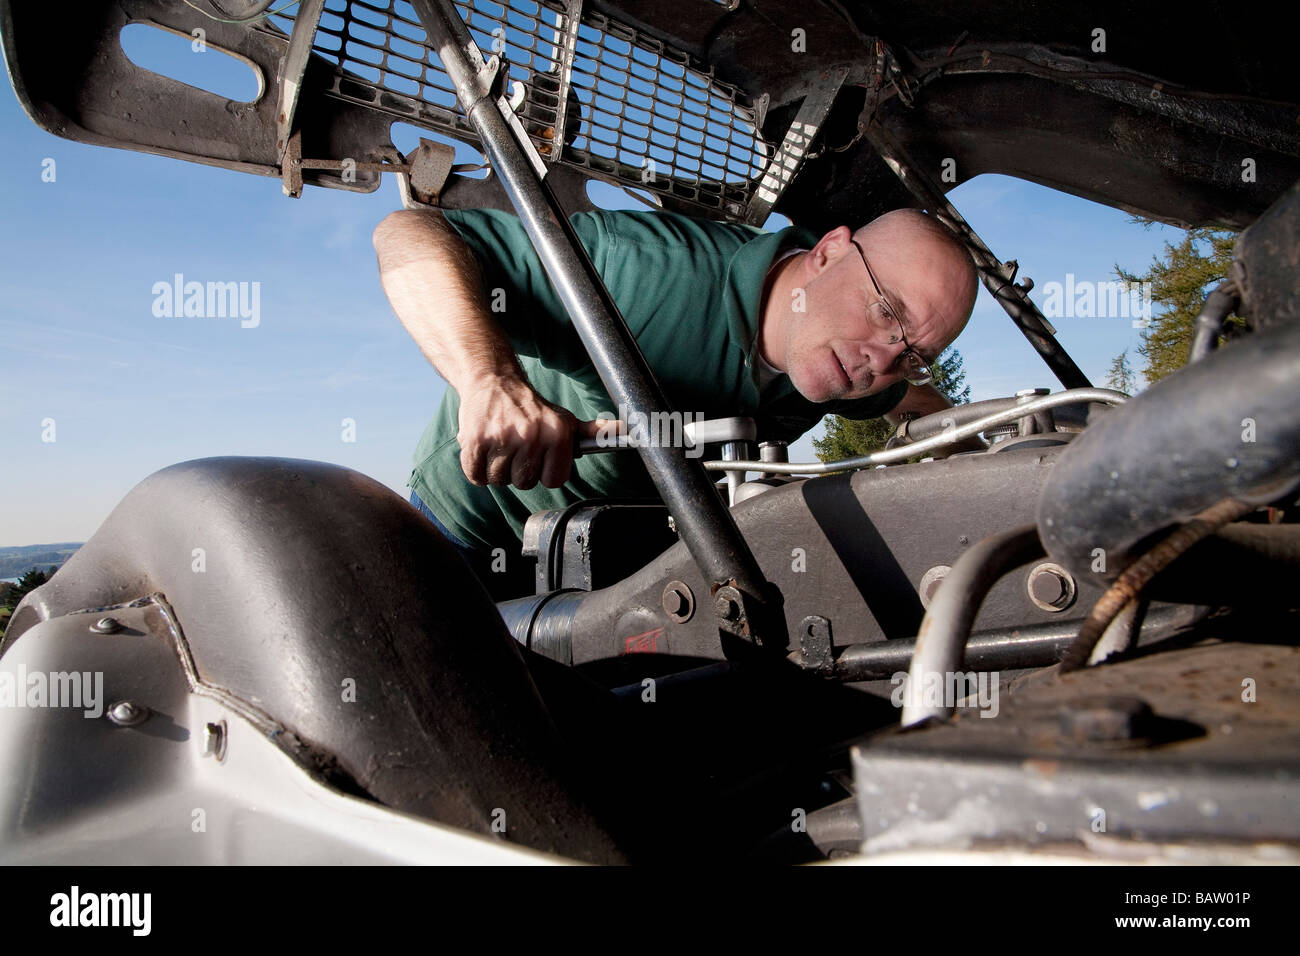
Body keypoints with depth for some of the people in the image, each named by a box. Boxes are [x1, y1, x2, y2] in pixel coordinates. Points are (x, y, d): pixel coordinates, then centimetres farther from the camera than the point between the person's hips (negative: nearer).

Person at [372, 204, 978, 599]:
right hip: (477, 519, -4)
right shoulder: (656, 270, -39)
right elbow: (410, 233, -40)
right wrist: (495, 383, -56)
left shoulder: (840, 366, -14)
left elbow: (905, 398, 12)